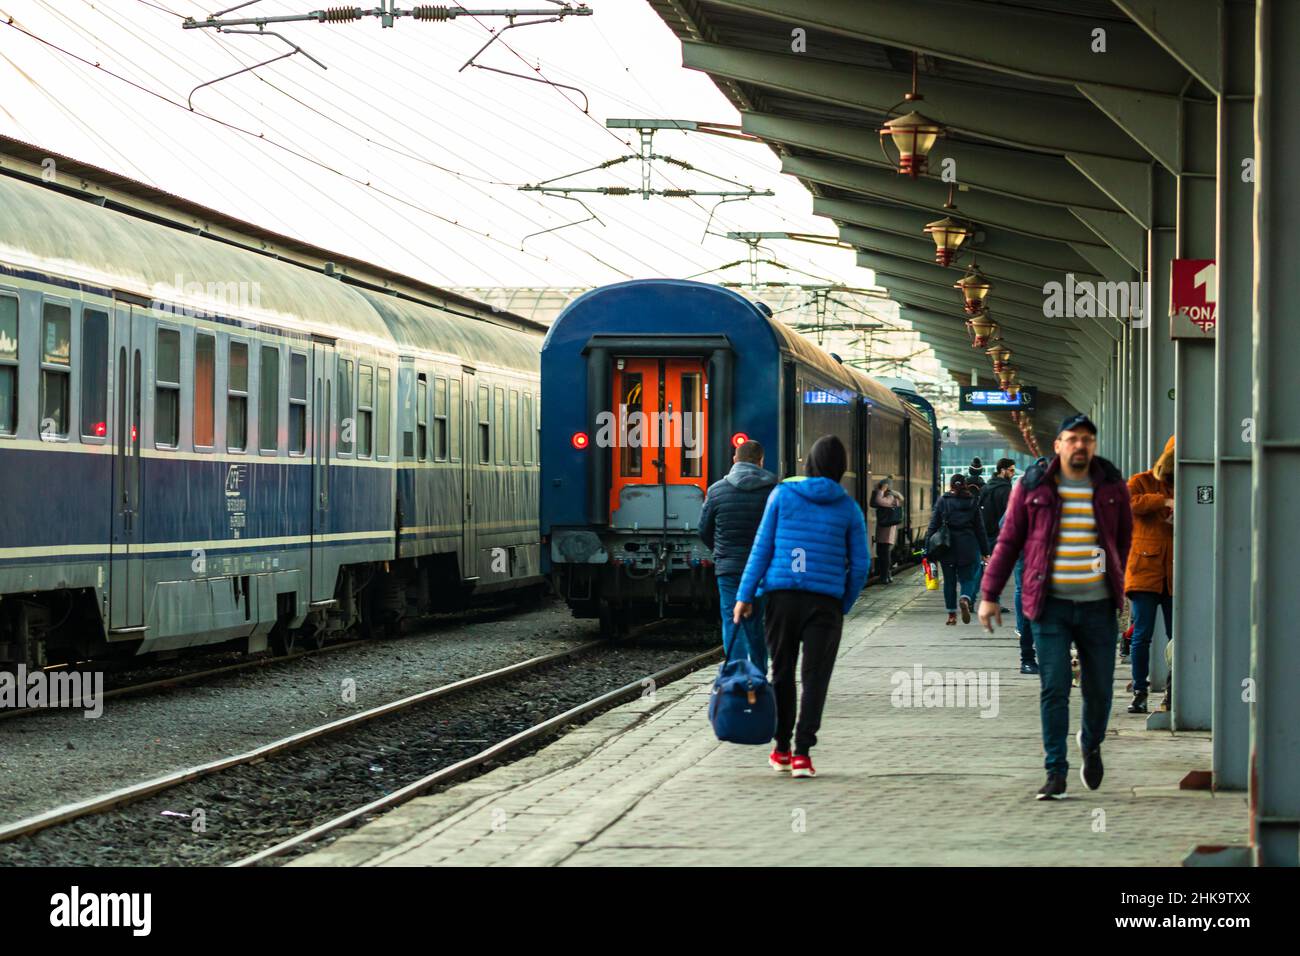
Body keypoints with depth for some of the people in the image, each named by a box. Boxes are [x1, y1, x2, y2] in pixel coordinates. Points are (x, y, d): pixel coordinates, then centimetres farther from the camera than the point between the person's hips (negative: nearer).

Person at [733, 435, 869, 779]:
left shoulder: (783, 494, 0)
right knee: (815, 677, 0)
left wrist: (745, 595, 0)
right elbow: (860, 564, 3)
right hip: (825, 602, -1)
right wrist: (844, 605, 14)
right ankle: (802, 754, -9)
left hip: (782, 596, 1)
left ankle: (782, 750, 19)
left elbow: (762, 547, -1)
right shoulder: (848, 508, 2)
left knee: (782, 672, 14)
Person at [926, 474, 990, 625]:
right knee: (967, 578, 7)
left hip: (947, 546, 0)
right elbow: (979, 528, 7)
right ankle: (965, 599, -24)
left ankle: (951, 614, 10)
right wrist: (984, 551, 10)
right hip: (967, 546, 0)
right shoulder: (972, 502, 5)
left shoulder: (943, 501, 2)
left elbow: (934, 525, 0)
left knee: (949, 580, 9)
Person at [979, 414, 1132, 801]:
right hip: (1051, 605, -2)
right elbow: (1009, 541, 5)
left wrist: (1116, 582, 19)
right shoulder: (1034, 486, 1)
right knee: (1054, 689, -7)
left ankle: (1091, 744, 37)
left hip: (1098, 605, 2)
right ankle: (1055, 772, -2)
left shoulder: (1112, 486, 6)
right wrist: (989, 595, 3)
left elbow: (1124, 538, 20)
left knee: (1100, 688, 7)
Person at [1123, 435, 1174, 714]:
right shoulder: (1141, 482, 6)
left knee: (1178, 636, 1)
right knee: (1142, 635, -4)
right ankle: (1139, 693, 3)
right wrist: (1164, 501, -22)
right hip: (1145, 568, -3)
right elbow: (1130, 501, -14)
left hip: (1174, 573, 3)